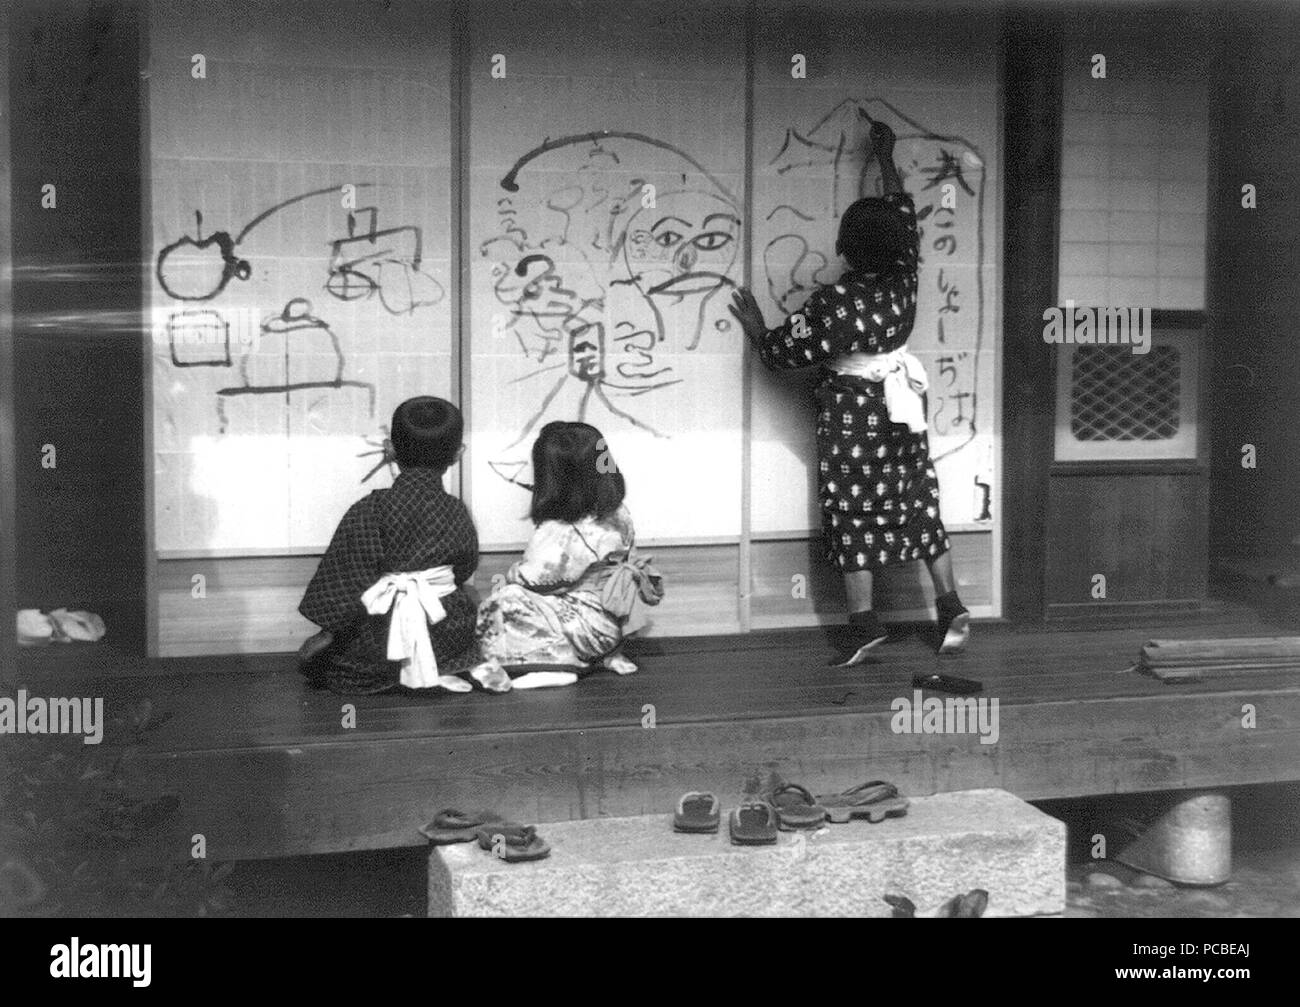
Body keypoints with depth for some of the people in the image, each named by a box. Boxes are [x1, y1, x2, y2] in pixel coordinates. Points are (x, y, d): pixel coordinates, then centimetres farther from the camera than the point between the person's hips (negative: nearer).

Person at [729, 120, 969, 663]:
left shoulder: (831, 302, -18)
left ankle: (864, 623, 0)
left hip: (851, 410, -5)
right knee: (919, 506, 11)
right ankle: (951, 608, 10)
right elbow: (905, 212, 12)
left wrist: (754, 327, 11)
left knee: (853, 514, 1)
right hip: (902, 403, 5)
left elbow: (784, 350, -8)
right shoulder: (903, 280, -4)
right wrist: (885, 157, 23)